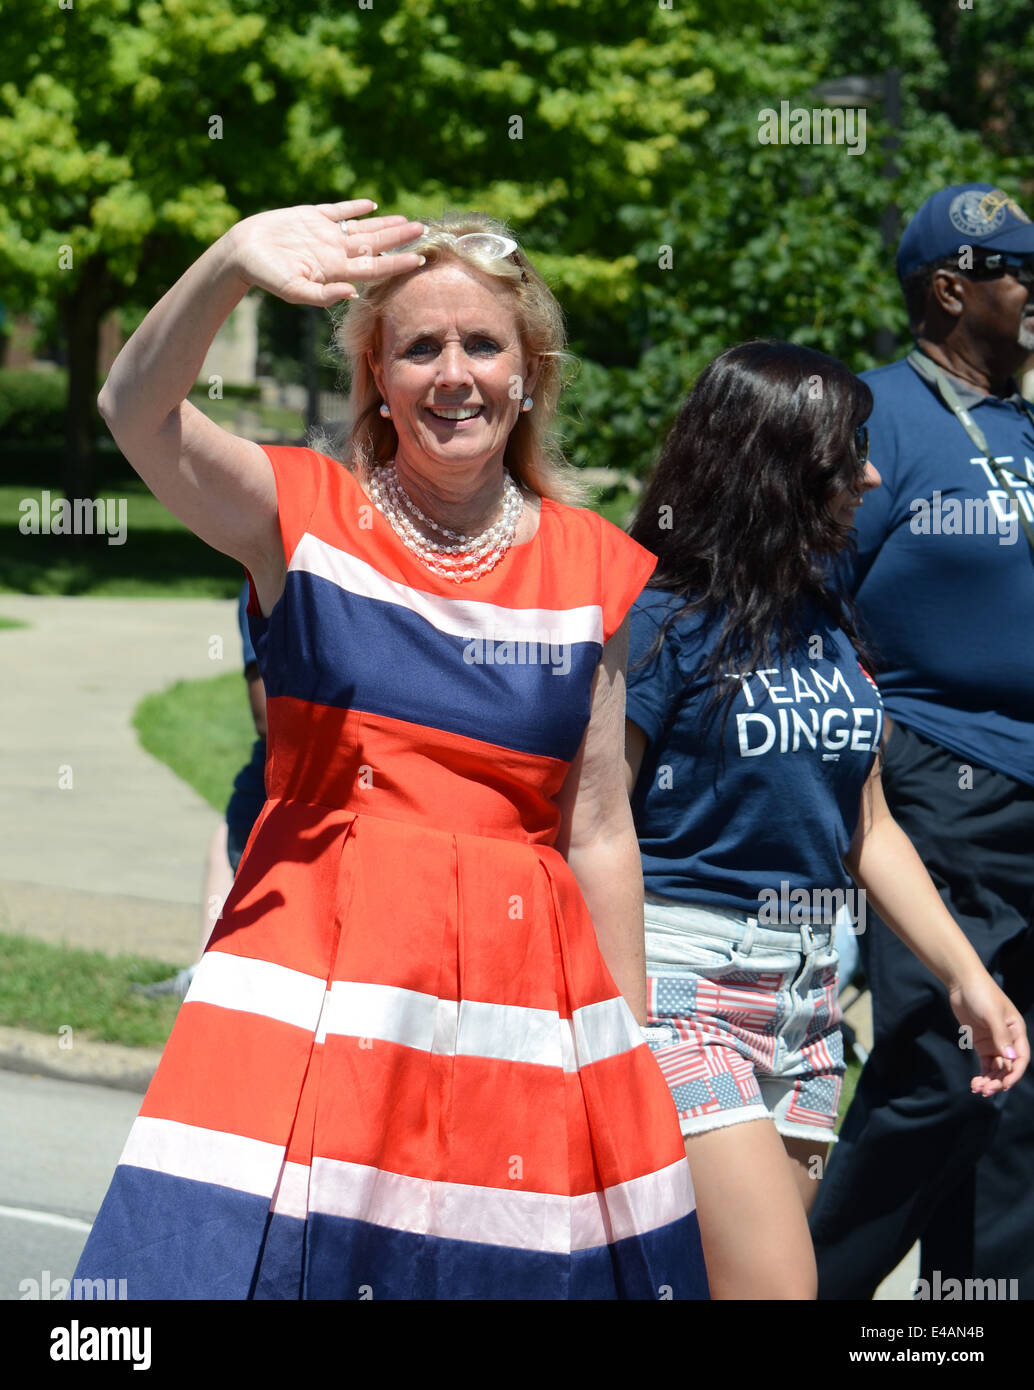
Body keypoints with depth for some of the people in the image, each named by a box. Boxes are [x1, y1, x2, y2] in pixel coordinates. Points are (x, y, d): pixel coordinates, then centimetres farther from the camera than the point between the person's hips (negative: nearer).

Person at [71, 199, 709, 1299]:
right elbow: (136, 410, -16)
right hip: (318, 967, -2)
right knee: (236, 1253, -12)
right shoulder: (301, 516, 2)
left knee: (511, 1257, 0)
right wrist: (233, 263, -34)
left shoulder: (594, 572, 8)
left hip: (522, 980, 2)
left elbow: (598, 829, 11)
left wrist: (636, 1045, 11)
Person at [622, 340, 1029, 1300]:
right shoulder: (661, 621, -10)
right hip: (682, 981, -7)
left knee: (703, 1281, 8)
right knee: (775, 1286, -15)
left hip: (804, 994, 7)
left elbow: (867, 829, 17)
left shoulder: (826, 618, 12)